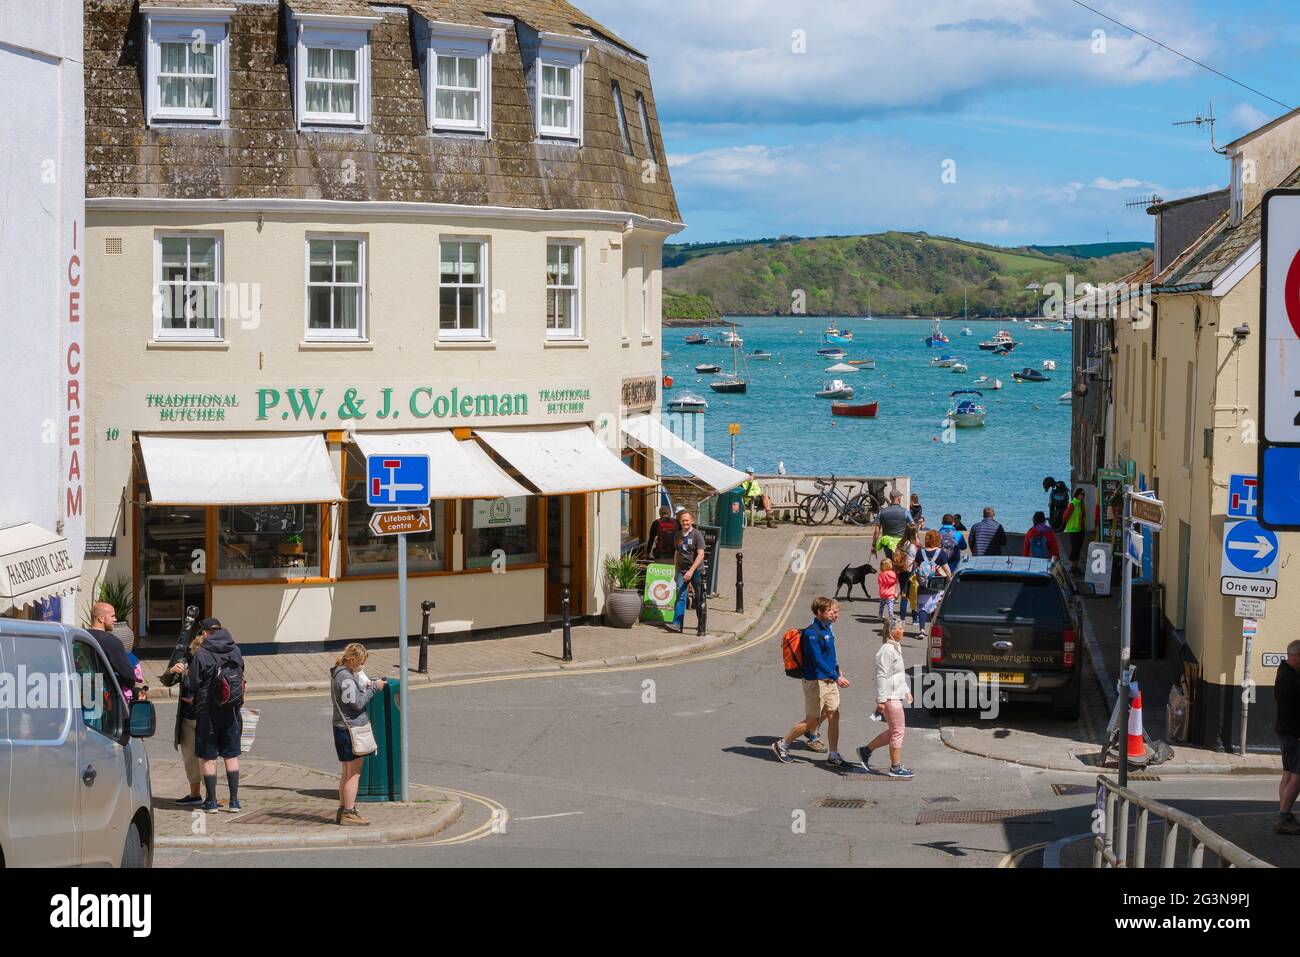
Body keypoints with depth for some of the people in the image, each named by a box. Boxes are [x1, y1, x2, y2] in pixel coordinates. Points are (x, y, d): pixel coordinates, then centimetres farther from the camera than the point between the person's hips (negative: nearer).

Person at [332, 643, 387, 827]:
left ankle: (343, 810, 21)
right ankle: (348, 814, -3)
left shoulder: (338, 673, 12)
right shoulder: (346, 677, -18)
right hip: (352, 727, -10)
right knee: (354, 773, -5)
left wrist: (365, 686, 5)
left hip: (342, 727, 10)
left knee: (346, 774, 16)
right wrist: (374, 687, -12)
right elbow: (357, 703, -19)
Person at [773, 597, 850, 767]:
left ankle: (834, 756, 10)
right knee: (812, 721, 1)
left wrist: (837, 669, 16)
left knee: (834, 716, 5)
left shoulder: (827, 628, 8)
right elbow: (817, 660, -25)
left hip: (830, 681, 8)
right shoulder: (812, 633, -21)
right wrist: (836, 677, -27)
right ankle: (782, 745, 17)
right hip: (815, 682, -8)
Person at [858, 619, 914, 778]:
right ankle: (895, 768, 3)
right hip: (890, 697, -10)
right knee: (898, 731, -4)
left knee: (892, 732, 15)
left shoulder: (896, 648, 15)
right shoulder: (887, 650, -17)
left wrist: (907, 691, 26)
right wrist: (881, 699, -23)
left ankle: (866, 751, 24)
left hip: (896, 695, 10)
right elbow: (881, 676, -21)